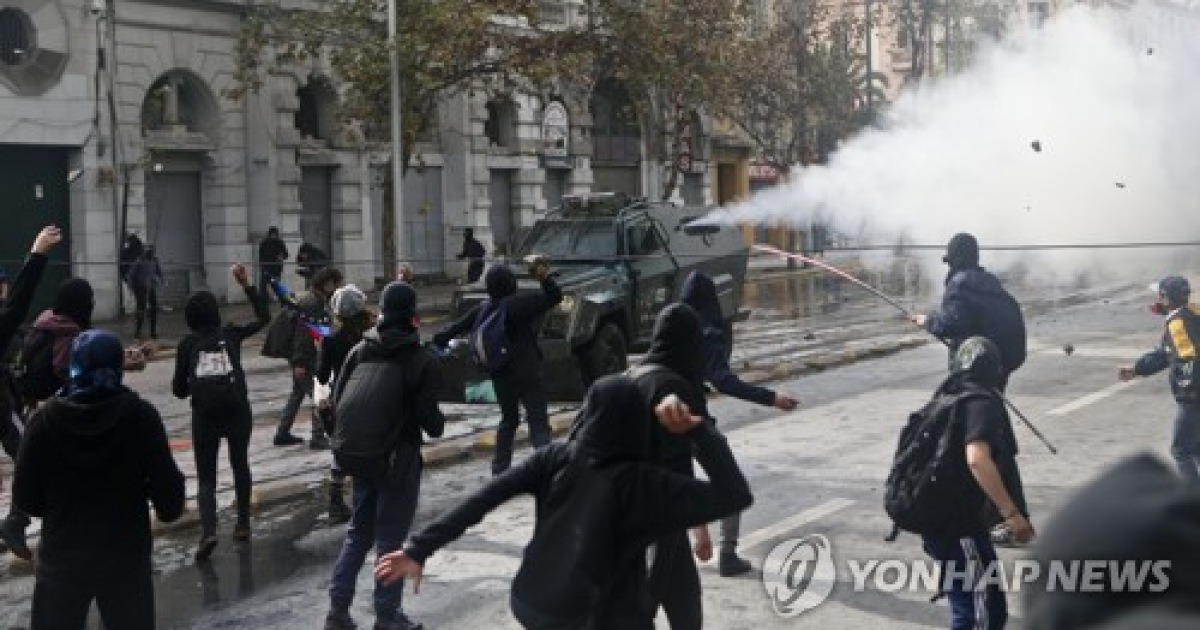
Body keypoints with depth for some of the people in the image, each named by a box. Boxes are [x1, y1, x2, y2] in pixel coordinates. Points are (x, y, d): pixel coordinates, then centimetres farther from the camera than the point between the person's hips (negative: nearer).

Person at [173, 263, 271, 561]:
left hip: (204, 415, -1)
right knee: (240, 465, 22)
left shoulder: (187, 344, 5)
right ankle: (243, 524, 25)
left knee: (205, 477, 6)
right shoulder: (230, 334, 5)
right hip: (237, 411, 1)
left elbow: (179, 389, 5)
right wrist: (246, 284, 15)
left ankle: (208, 531, -16)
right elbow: (263, 317, 18)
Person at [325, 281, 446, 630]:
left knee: (358, 533, 18)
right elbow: (429, 416, -15)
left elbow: (338, 400, 2)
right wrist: (439, 425, 8)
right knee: (390, 538, 5)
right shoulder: (421, 360, -12)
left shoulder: (359, 351, 1)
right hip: (400, 460, -5)